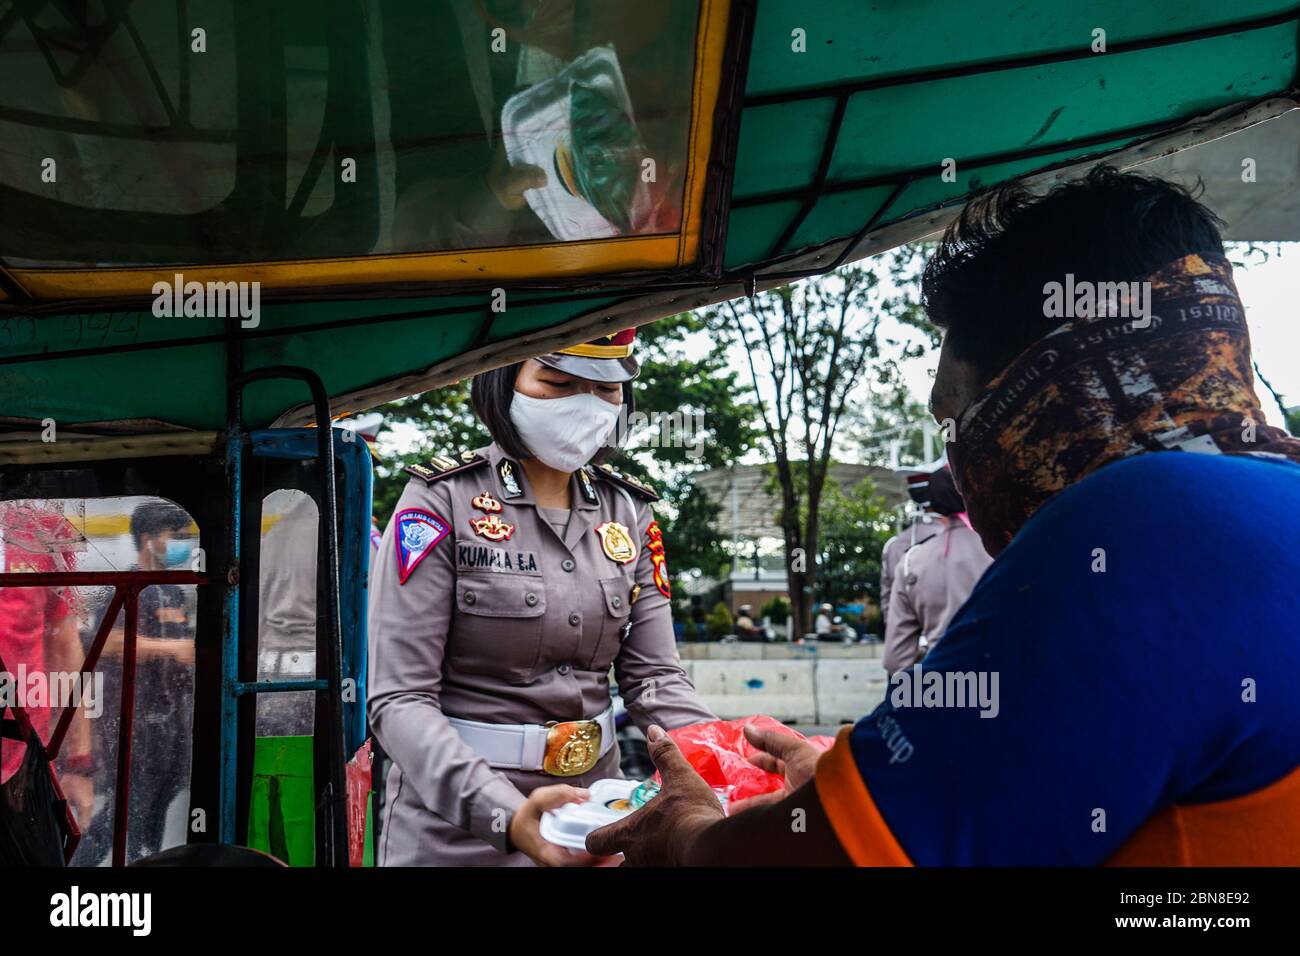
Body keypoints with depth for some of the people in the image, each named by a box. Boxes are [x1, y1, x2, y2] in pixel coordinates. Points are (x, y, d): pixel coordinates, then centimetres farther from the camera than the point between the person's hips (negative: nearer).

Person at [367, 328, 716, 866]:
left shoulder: (628, 512, 2)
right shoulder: (443, 501, -13)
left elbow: (654, 677, 0)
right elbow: (401, 699, -18)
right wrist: (504, 815, -33)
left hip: (591, 809, 5)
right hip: (457, 828, -5)